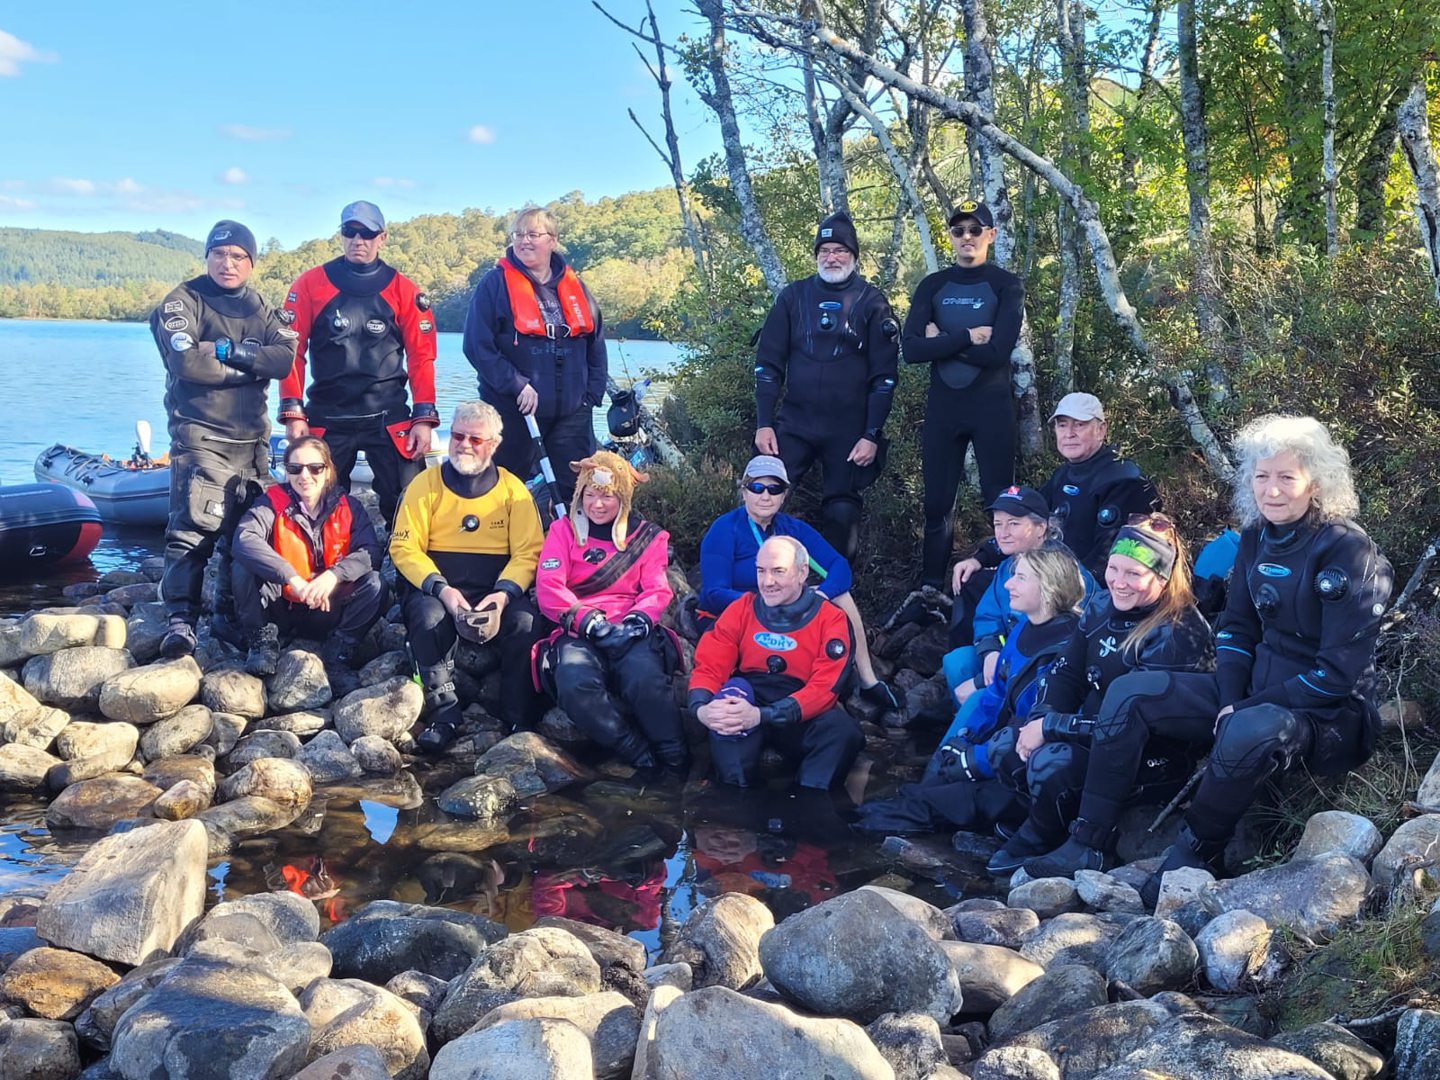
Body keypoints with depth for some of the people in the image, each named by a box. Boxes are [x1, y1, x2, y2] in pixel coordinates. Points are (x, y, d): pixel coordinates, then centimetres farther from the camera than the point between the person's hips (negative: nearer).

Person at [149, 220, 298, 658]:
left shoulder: (259, 308, 12)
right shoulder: (184, 301, -3)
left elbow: (285, 356, -4)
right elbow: (187, 363, -18)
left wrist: (232, 350, -17)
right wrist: (251, 368, -9)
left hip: (252, 437, 6)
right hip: (200, 436, -6)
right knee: (194, 527, -16)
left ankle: (233, 613, 21)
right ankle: (180, 618, -16)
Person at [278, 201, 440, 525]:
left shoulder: (404, 291, 4)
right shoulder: (310, 285, 4)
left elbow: (421, 357, 4)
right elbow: (292, 350, 3)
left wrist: (424, 418, -4)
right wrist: (293, 413, -4)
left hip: (389, 420, 0)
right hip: (326, 419, 1)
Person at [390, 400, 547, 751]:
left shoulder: (512, 488, 6)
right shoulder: (426, 484, 4)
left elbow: (528, 552, -1)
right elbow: (404, 547, -4)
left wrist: (503, 593, -20)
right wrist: (441, 589, -20)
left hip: (495, 592, 1)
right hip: (434, 588, -1)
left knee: (527, 622, -28)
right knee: (430, 618, -34)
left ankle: (520, 721, -14)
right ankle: (443, 715, -19)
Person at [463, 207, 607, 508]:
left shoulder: (574, 287, 10)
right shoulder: (495, 285, -3)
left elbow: (596, 345, 16)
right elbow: (477, 346, -10)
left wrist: (592, 393, 5)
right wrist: (517, 385, -17)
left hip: (571, 412, 4)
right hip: (513, 410, -3)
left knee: (579, 490, 7)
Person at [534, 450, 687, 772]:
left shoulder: (647, 536, 18)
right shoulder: (564, 530, 15)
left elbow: (657, 589, 6)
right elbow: (548, 588, 2)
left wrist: (638, 620, -17)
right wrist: (591, 622, -13)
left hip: (632, 632, 0)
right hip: (578, 632, 0)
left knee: (646, 682, -36)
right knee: (576, 687, -35)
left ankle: (675, 760, -19)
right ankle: (642, 756, -25)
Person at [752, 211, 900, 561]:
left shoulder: (872, 303, 1)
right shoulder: (794, 296, 6)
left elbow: (884, 375, -2)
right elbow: (768, 362, 5)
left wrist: (872, 435, -8)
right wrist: (763, 424, -3)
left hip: (850, 430, -1)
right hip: (794, 423, 2)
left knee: (841, 513, 4)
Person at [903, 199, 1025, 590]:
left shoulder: (1006, 285, 0)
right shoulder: (933, 286, 8)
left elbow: (997, 352, -14)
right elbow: (911, 349, -7)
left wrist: (942, 341, -8)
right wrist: (966, 338, -14)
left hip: (991, 407, -3)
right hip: (942, 407, 3)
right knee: (937, 504, 7)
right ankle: (930, 590, 16)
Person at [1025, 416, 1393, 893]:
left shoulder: (1347, 550, -18)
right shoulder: (1257, 537, 3)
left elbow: (1341, 671, -21)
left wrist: (1245, 710, -19)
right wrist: (1230, 701, -6)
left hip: (1329, 711, -7)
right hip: (1254, 694, 8)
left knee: (1250, 734, -40)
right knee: (1131, 694, -5)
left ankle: (1197, 854, -15)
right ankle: (1089, 842, -7)